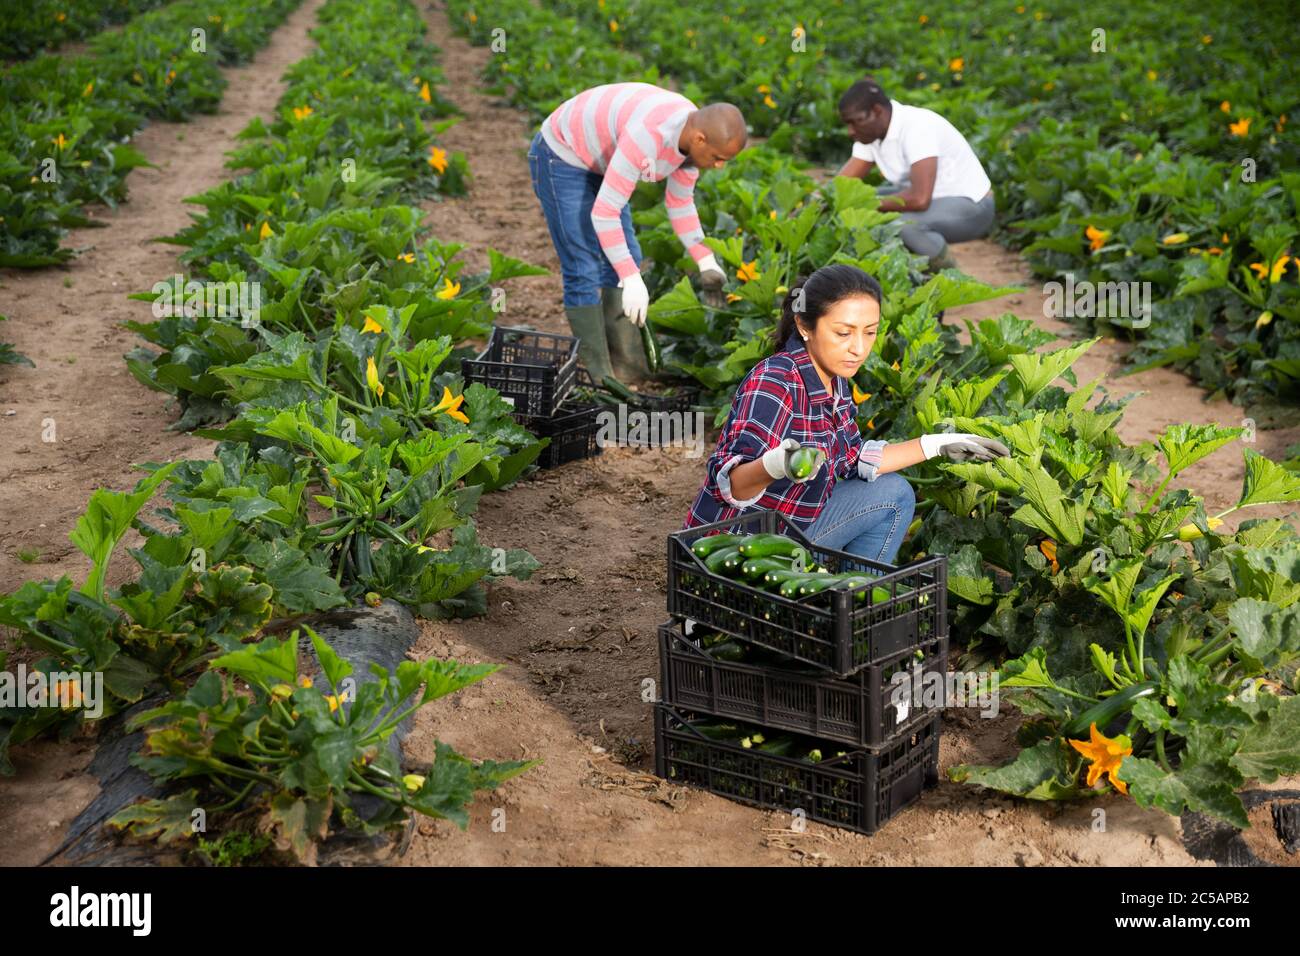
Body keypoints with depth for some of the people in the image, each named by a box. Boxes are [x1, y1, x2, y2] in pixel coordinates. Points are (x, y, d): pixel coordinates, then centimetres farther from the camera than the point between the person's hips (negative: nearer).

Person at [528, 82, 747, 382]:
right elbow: (604, 212, -36)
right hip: (561, 159, -9)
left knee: (625, 259, 9)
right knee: (585, 271, -10)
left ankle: (627, 364, 17)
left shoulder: (694, 132, -12)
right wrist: (632, 278, -36)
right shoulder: (647, 138, -39)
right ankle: (600, 378, -2)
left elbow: (680, 201, 4)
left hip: (597, 161, 9)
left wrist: (705, 261, 0)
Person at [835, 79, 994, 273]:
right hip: (934, 198, 9)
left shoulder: (917, 127, -27)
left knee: (904, 223, -35)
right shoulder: (870, 131, -1)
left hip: (970, 205, -9)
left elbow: (920, 199, -37)